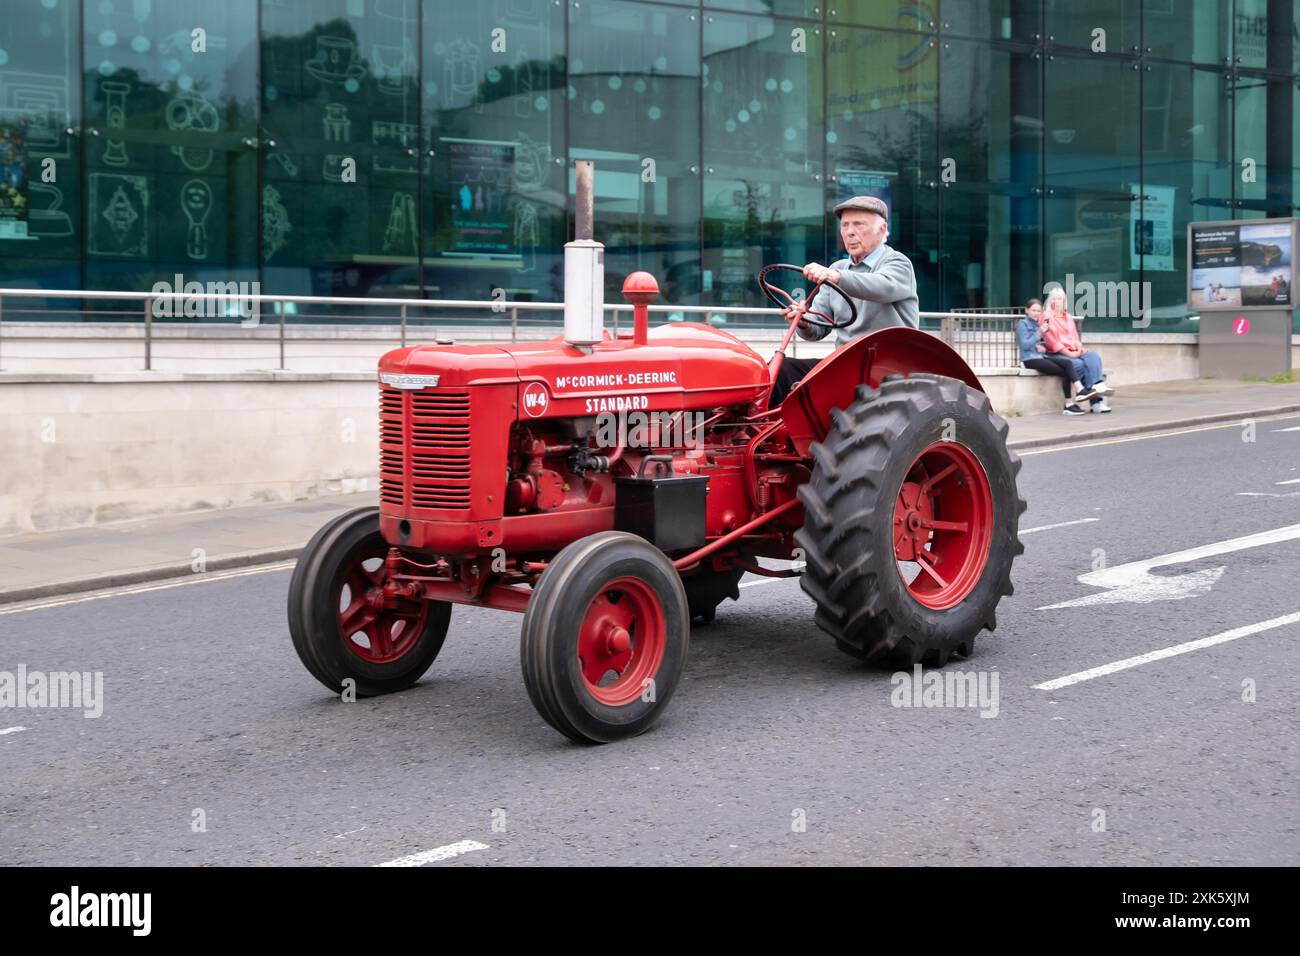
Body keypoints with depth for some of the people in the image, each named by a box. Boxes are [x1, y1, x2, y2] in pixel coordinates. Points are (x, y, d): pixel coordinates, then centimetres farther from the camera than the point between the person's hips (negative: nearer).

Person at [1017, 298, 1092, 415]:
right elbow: (1025, 345, -12)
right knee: (1065, 372, -20)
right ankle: (1069, 405, -19)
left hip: (1042, 356, 6)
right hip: (1030, 359, -6)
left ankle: (1081, 391, -30)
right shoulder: (1022, 324, 0)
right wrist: (1039, 334, -19)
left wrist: (1043, 347, -1)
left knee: (1067, 363, -21)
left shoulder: (1039, 324, 21)